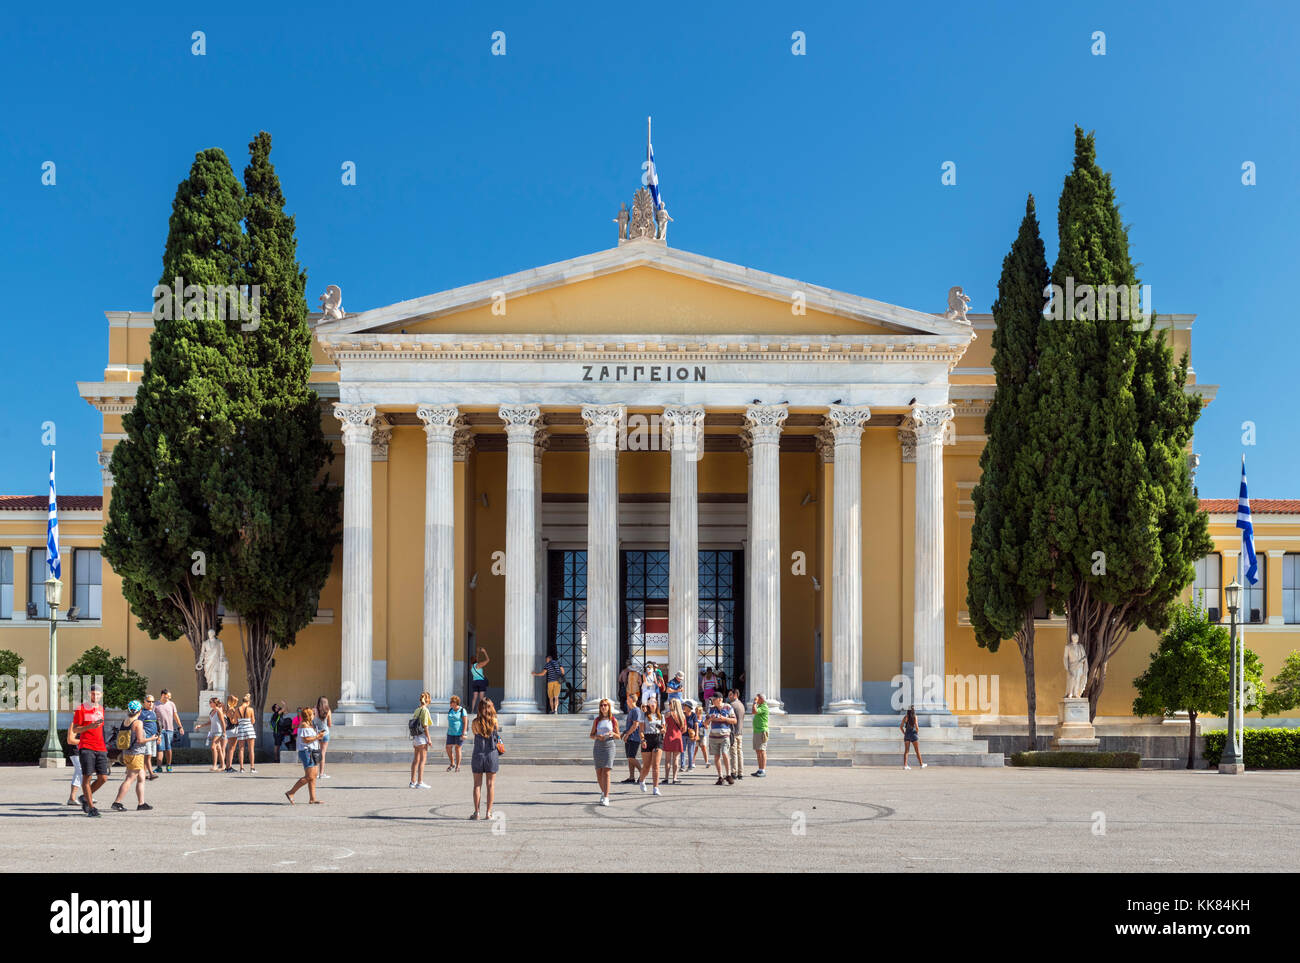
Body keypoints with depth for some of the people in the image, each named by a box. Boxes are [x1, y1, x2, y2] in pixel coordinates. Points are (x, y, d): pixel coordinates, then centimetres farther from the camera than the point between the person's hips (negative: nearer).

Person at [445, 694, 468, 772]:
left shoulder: (462, 710, -8)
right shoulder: (450, 710, 10)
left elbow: (465, 722, -10)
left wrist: (463, 734, -16)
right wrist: (448, 732, 15)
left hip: (459, 733, -6)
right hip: (451, 733, 6)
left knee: (457, 749, -1)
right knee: (448, 748, 1)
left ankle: (458, 766, 10)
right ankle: (452, 764, 19)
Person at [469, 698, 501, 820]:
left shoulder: (476, 722, -8)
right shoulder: (494, 721, -7)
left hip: (478, 755, 0)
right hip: (492, 755, 0)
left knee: (477, 784, 6)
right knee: (491, 785, 6)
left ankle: (476, 812, 5)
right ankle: (489, 812, 5)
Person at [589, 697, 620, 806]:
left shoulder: (613, 720, 3)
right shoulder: (597, 720, 8)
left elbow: (618, 736, 9)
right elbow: (592, 735, 11)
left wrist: (612, 733, -13)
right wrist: (597, 736, -11)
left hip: (609, 746, -3)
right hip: (597, 746, 3)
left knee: (606, 772, -13)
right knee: (599, 773, 7)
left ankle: (606, 798, -16)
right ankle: (603, 792, 31)